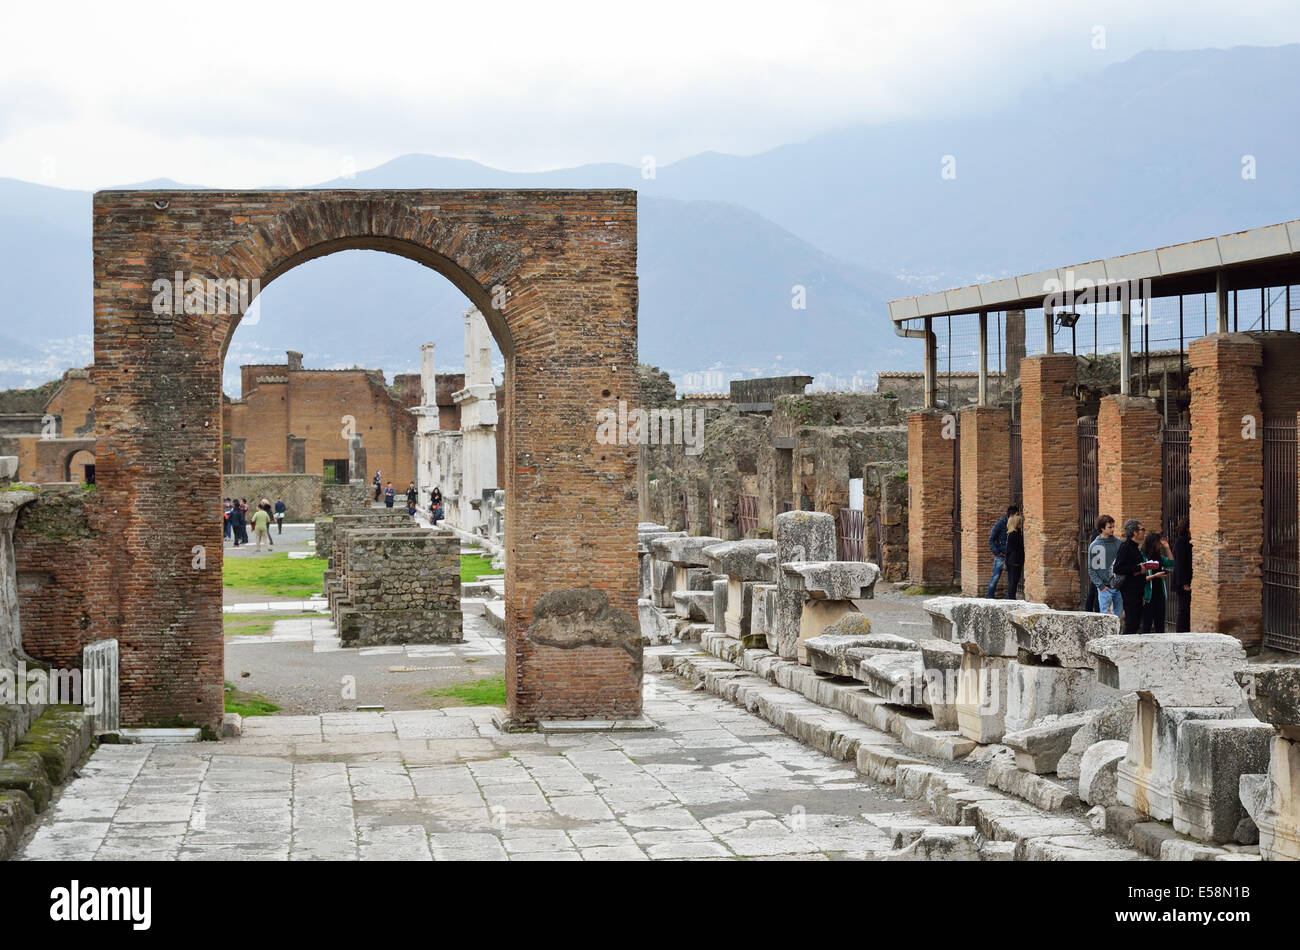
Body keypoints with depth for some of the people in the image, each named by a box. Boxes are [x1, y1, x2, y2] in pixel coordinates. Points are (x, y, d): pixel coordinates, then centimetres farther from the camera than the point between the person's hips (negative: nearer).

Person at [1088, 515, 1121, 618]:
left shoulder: (1118, 543, 8)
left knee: (1117, 616, 7)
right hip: (1105, 587, -3)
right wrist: (1101, 586, -10)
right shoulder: (1094, 546, -3)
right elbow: (1091, 569, -2)